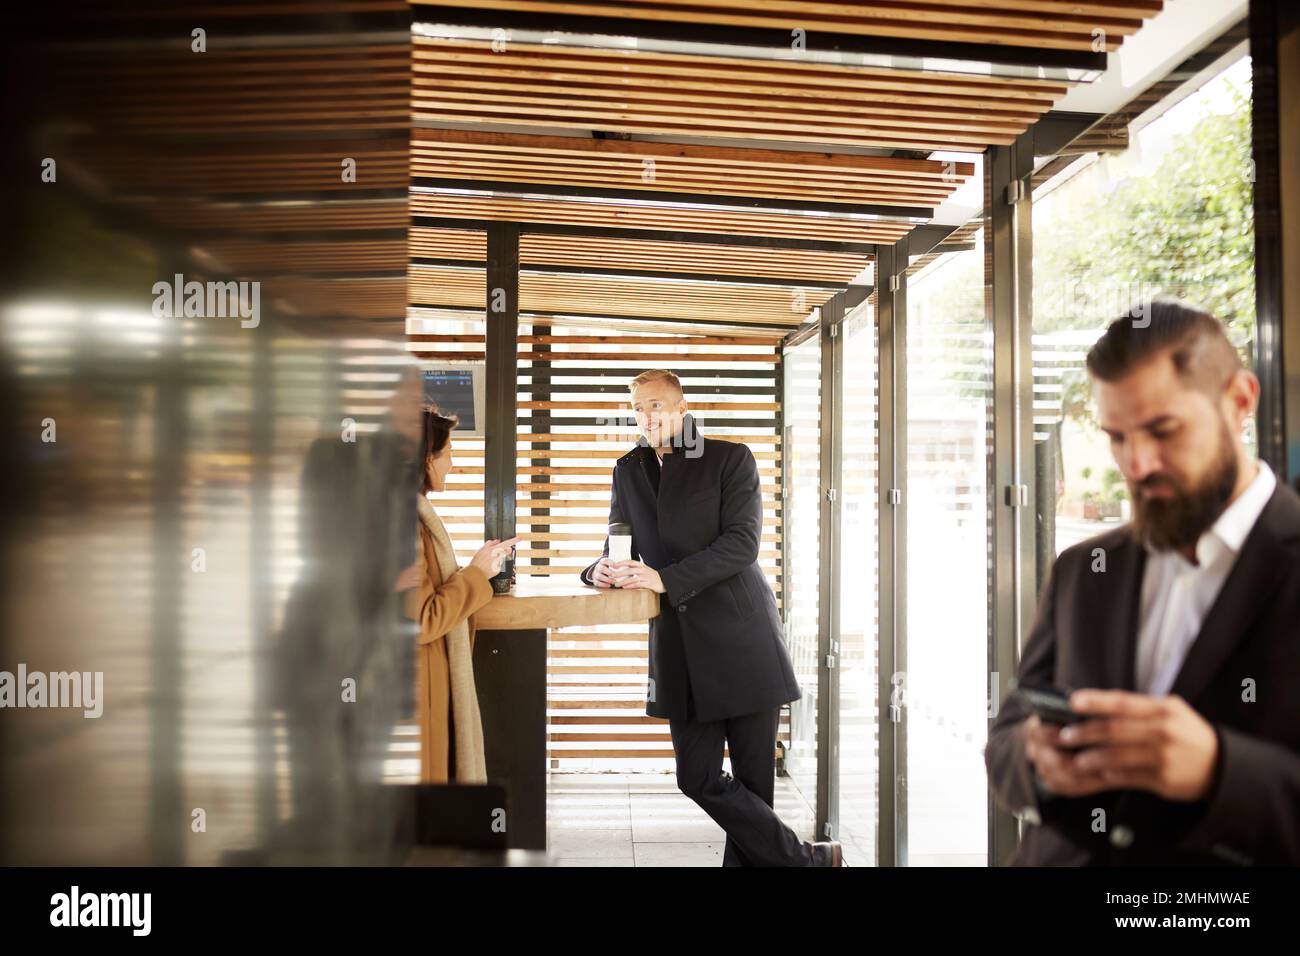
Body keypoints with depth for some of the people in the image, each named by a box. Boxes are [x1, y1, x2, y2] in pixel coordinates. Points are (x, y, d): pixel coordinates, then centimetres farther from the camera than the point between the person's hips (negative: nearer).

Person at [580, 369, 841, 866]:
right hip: (678, 645, 5)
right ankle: (803, 858, 16)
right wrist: (602, 571, -12)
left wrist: (664, 578, -21)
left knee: (753, 777, 1)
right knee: (698, 778, 3)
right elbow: (619, 544, 13)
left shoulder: (730, 458, -2)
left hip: (741, 637, -4)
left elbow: (741, 543, -12)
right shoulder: (628, 471, 12)